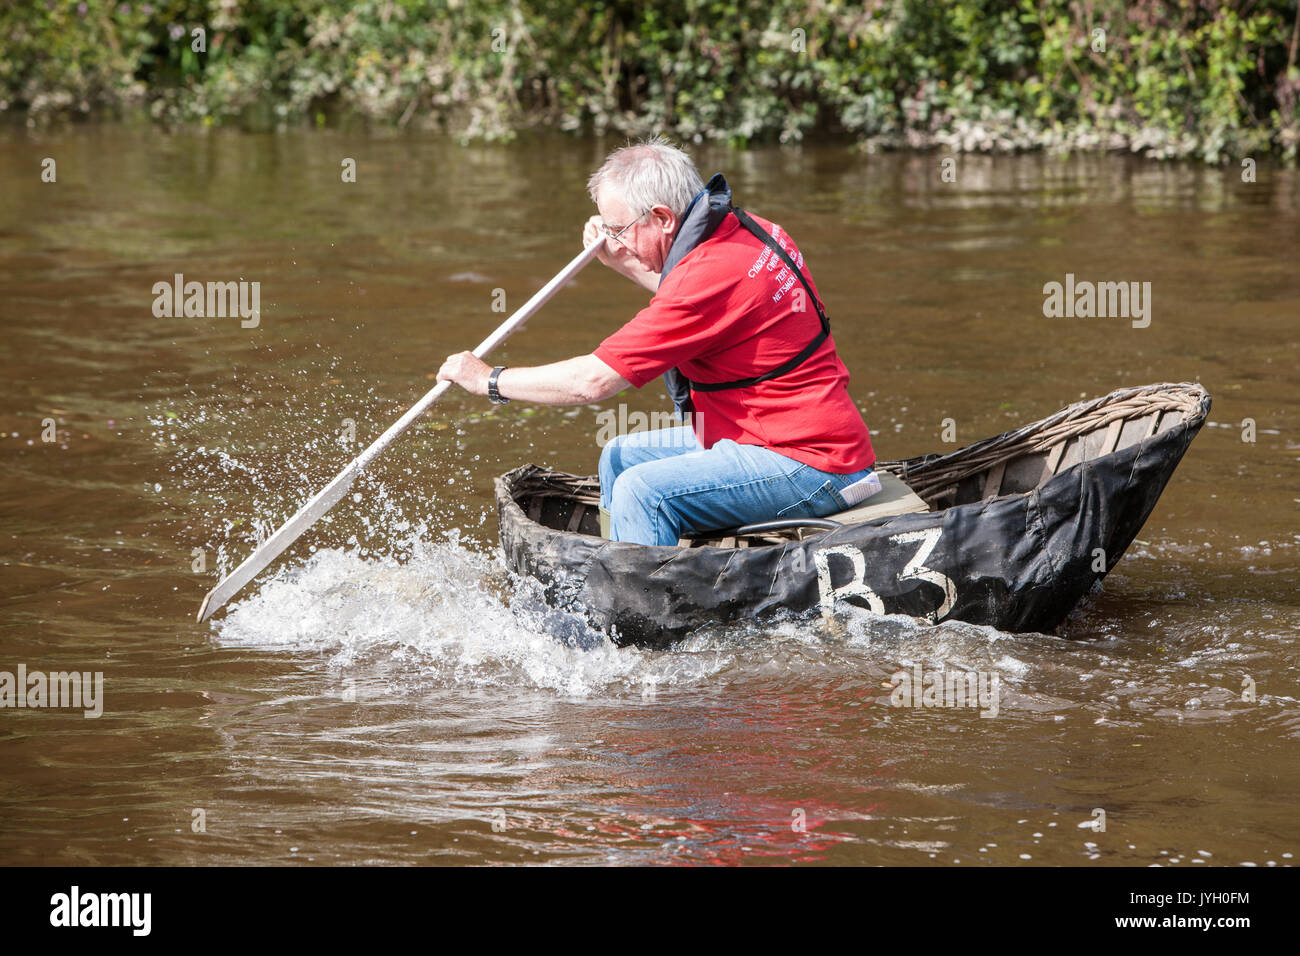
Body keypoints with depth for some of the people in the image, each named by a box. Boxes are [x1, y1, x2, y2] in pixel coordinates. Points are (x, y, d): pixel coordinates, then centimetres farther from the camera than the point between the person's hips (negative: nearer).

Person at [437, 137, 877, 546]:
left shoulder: (713, 274, -24)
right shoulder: (750, 230, 5)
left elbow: (593, 381, -20)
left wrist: (489, 379, -6)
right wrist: (624, 263, 20)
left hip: (809, 468, -11)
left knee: (643, 491, -24)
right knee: (621, 457, 16)